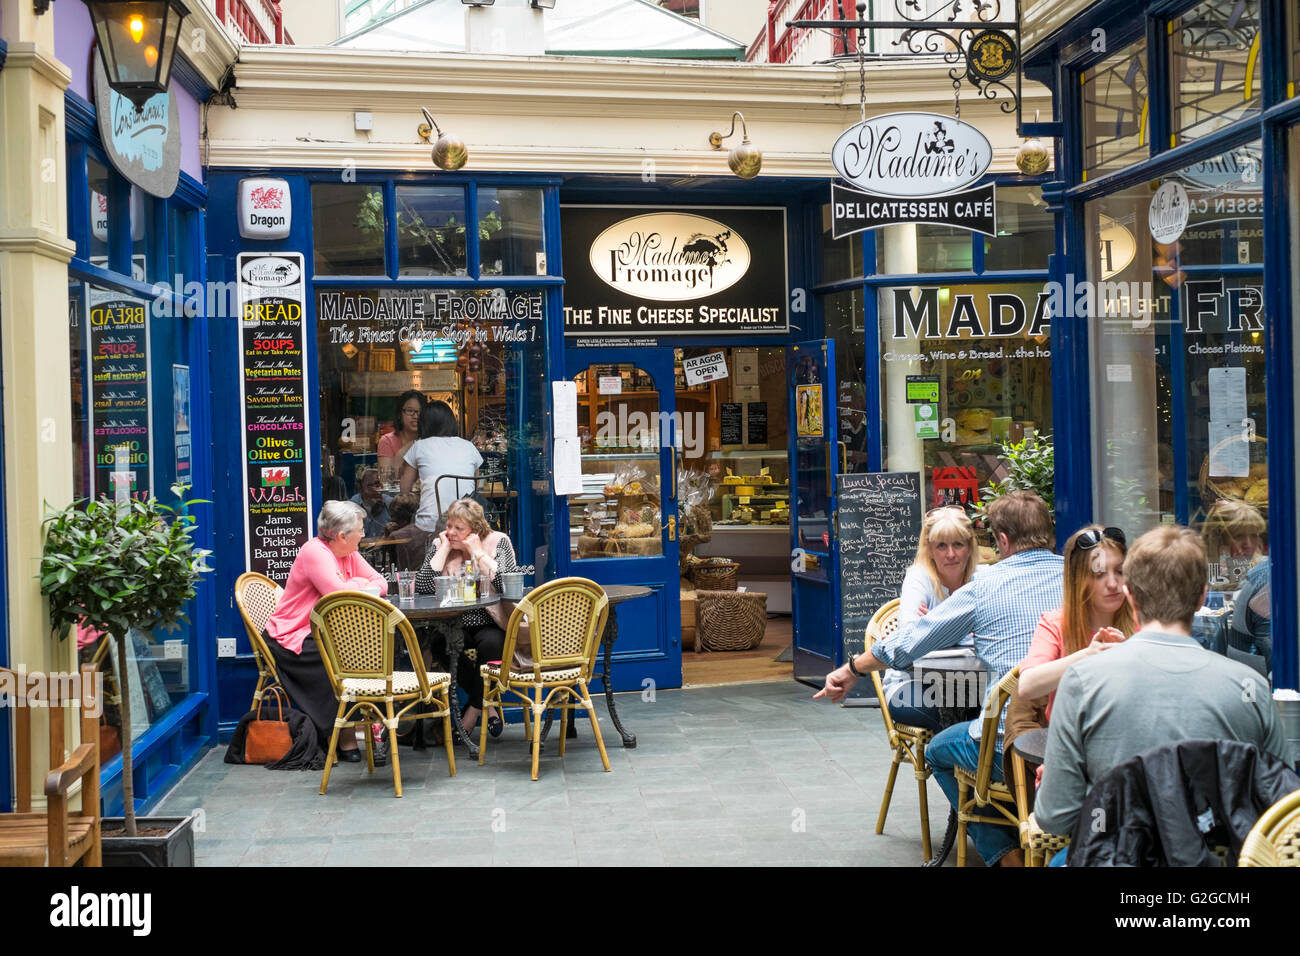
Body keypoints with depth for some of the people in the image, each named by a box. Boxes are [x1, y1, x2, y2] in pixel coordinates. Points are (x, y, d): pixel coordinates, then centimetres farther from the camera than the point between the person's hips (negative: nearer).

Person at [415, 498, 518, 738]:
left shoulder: (498, 542, 0)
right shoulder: (439, 544, 5)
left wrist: (478, 553, -14)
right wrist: (444, 549, -8)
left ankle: (472, 712, -12)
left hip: (490, 624, -2)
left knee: (492, 643, -35)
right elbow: (422, 588, -9)